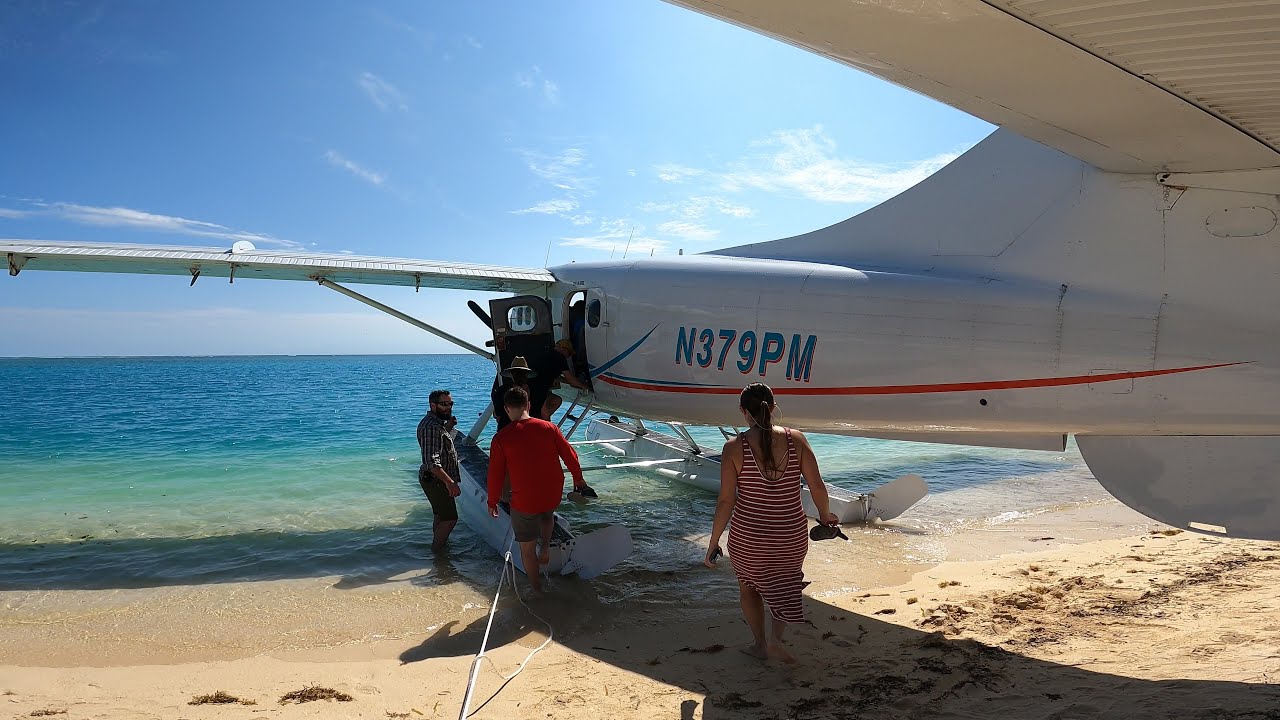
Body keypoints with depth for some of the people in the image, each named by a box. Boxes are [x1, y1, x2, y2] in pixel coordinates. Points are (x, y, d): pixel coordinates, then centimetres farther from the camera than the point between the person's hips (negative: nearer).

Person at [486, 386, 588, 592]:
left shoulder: (501, 438, -10)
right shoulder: (548, 428, -5)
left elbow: (495, 474, -5)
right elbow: (570, 456, 2)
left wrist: (492, 502, 9)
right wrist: (578, 478, 20)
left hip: (524, 501, -3)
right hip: (553, 495, 3)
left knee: (527, 549, 16)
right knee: (547, 515, 38)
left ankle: (537, 589, 27)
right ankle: (546, 547, 21)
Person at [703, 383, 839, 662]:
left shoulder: (734, 447, -12)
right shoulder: (795, 439, -8)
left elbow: (726, 500, -12)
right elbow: (817, 486, -5)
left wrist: (713, 542, -3)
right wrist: (825, 516, 15)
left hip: (748, 538, -1)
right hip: (792, 535, 1)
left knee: (748, 585, 26)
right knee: (785, 585, 26)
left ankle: (760, 643, 33)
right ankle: (776, 637, 8)